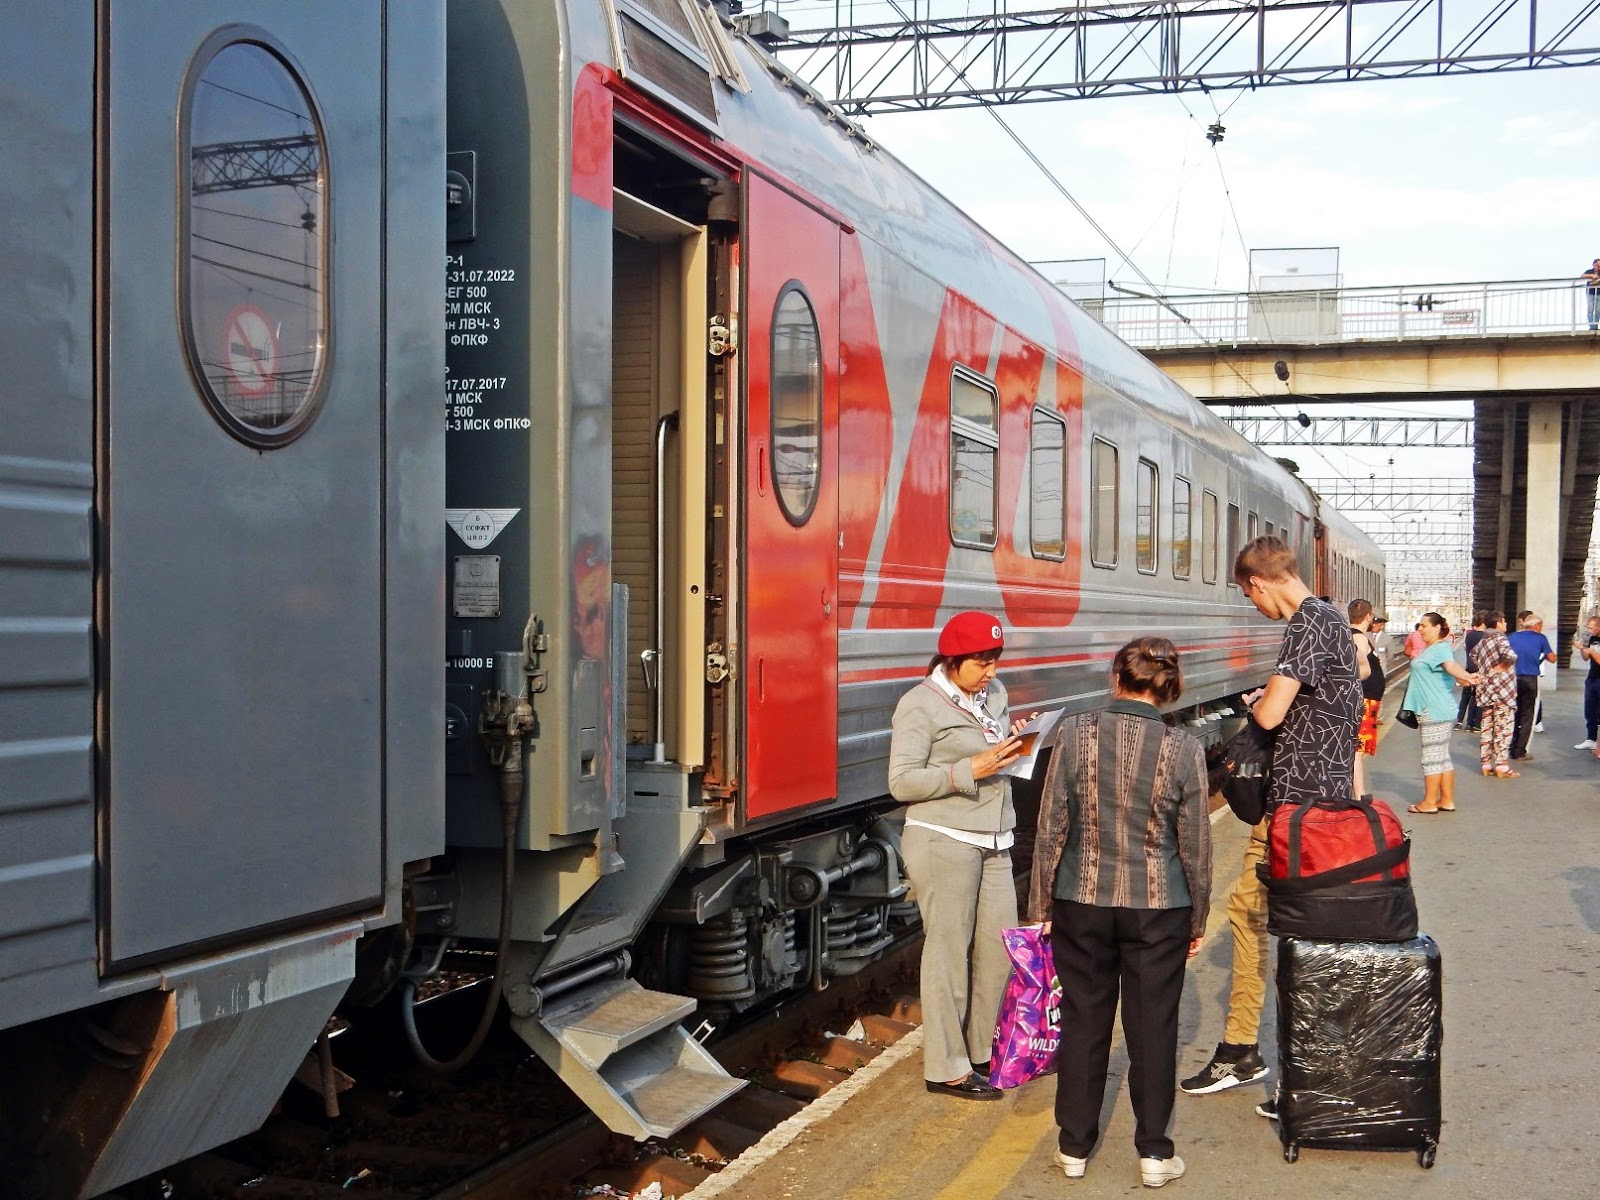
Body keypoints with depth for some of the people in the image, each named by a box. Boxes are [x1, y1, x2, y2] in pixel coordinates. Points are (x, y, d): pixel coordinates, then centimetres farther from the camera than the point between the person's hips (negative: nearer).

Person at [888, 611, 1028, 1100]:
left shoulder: (995, 694, 13)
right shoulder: (920, 705, -8)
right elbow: (901, 782, -12)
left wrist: (1011, 745, 0)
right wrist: (970, 770, -19)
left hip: (993, 843, 7)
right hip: (943, 840, -7)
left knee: (999, 947, 6)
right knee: (949, 950, -2)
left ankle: (981, 1051, 22)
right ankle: (946, 1069, 7)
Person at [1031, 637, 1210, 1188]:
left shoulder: (1075, 733, -10)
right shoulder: (1184, 750, -9)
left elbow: (1051, 828, -6)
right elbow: (1195, 847, -2)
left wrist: (1042, 904, 6)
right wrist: (1198, 919, 11)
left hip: (1082, 901, 1)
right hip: (1159, 907, 0)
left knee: (1083, 1022, 12)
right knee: (1152, 1026, 11)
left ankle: (1075, 1146, 22)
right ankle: (1154, 1151, 20)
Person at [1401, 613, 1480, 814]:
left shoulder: (1440, 649, -17)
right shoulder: (1430, 649, 17)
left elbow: (1451, 665, -36)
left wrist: (1467, 677, -48)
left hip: (1435, 713, -10)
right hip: (1430, 712, 10)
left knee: (1432, 757, -3)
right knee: (1442, 757, 13)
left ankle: (1430, 802, 2)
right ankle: (1447, 800, 18)